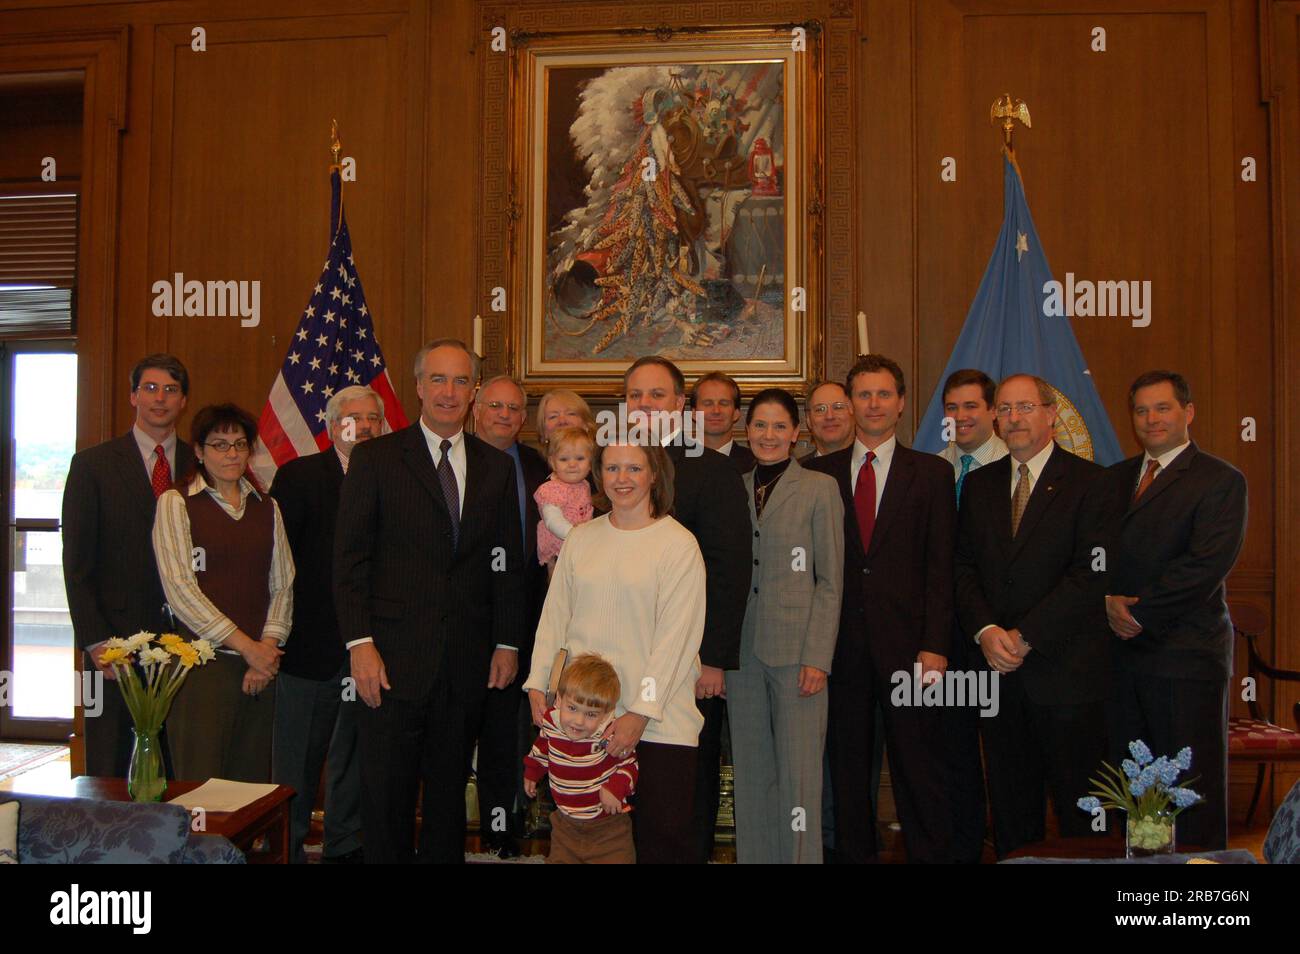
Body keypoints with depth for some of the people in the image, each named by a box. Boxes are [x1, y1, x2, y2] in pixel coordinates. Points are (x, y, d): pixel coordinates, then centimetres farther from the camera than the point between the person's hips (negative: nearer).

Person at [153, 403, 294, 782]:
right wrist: (246, 647, -10)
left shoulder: (267, 508, 15)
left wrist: (268, 646, -5)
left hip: (260, 666, 4)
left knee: (252, 785, 6)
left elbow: (283, 584, 11)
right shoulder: (176, 502, 1)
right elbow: (179, 588, -7)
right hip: (202, 664, -4)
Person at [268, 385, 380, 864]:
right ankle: (287, 846, 21)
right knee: (297, 756, 7)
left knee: (354, 752, 14)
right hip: (312, 641, -3)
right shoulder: (298, 475, -1)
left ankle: (344, 844, 29)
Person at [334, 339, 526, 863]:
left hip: (467, 660, 3)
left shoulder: (497, 467, 9)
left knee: (450, 791, 13)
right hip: (396, 656, -2)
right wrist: (360, 643, -10)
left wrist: (507, 642, 5)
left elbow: (507, 563, 10)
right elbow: (350, 558, -3)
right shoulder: (374, 458, 1)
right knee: (386, 796, 5)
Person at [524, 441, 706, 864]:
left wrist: (640, 713, -13)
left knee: (663, 835, -2)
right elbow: (554, 615, 12)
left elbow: (677, 636, -9)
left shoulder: (679, 544, -5)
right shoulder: (581, 538, 10)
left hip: (658, 720, -3)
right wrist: (538, 684, 3)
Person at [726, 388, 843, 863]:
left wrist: (817, 657, -11)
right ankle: (754, 856, 24)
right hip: (743, 649, 4)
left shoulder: (820, 488, -1)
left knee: (798, 773, 0)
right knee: (751, 774, 11)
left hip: (796, 651, -4)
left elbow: (830, 581, -3)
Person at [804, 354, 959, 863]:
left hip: (907, 643, -1)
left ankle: (931, 853, 19)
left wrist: (935, 645, -9)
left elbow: (941, 567, 0)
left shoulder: (932, 473, 5)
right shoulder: (820, 473, 8)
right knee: (847, 763, 10)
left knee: (920, 765, 4)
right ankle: (853, 851, 24)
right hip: (842, 643, 2)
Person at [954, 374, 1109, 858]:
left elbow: (1090, 573, -12)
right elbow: (963, 566, 8)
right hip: (998, 669, 5)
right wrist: (985, 631, -8)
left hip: (1065, 669, -4)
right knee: (1010, 803, 12)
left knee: (1079, 806, 4)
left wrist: (1025, 636, -14)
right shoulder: (979, 483, 12)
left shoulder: (1089, 481, -4)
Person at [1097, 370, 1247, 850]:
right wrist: (1108, 602, -8)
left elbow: (1206, 564, -15)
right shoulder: (1114, 479, 15)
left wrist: (1139, 613, -14)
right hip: (1122, 651, 5)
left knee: (1192, 790, 2)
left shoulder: (1220, 480, -3)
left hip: (1185, 654, -5)